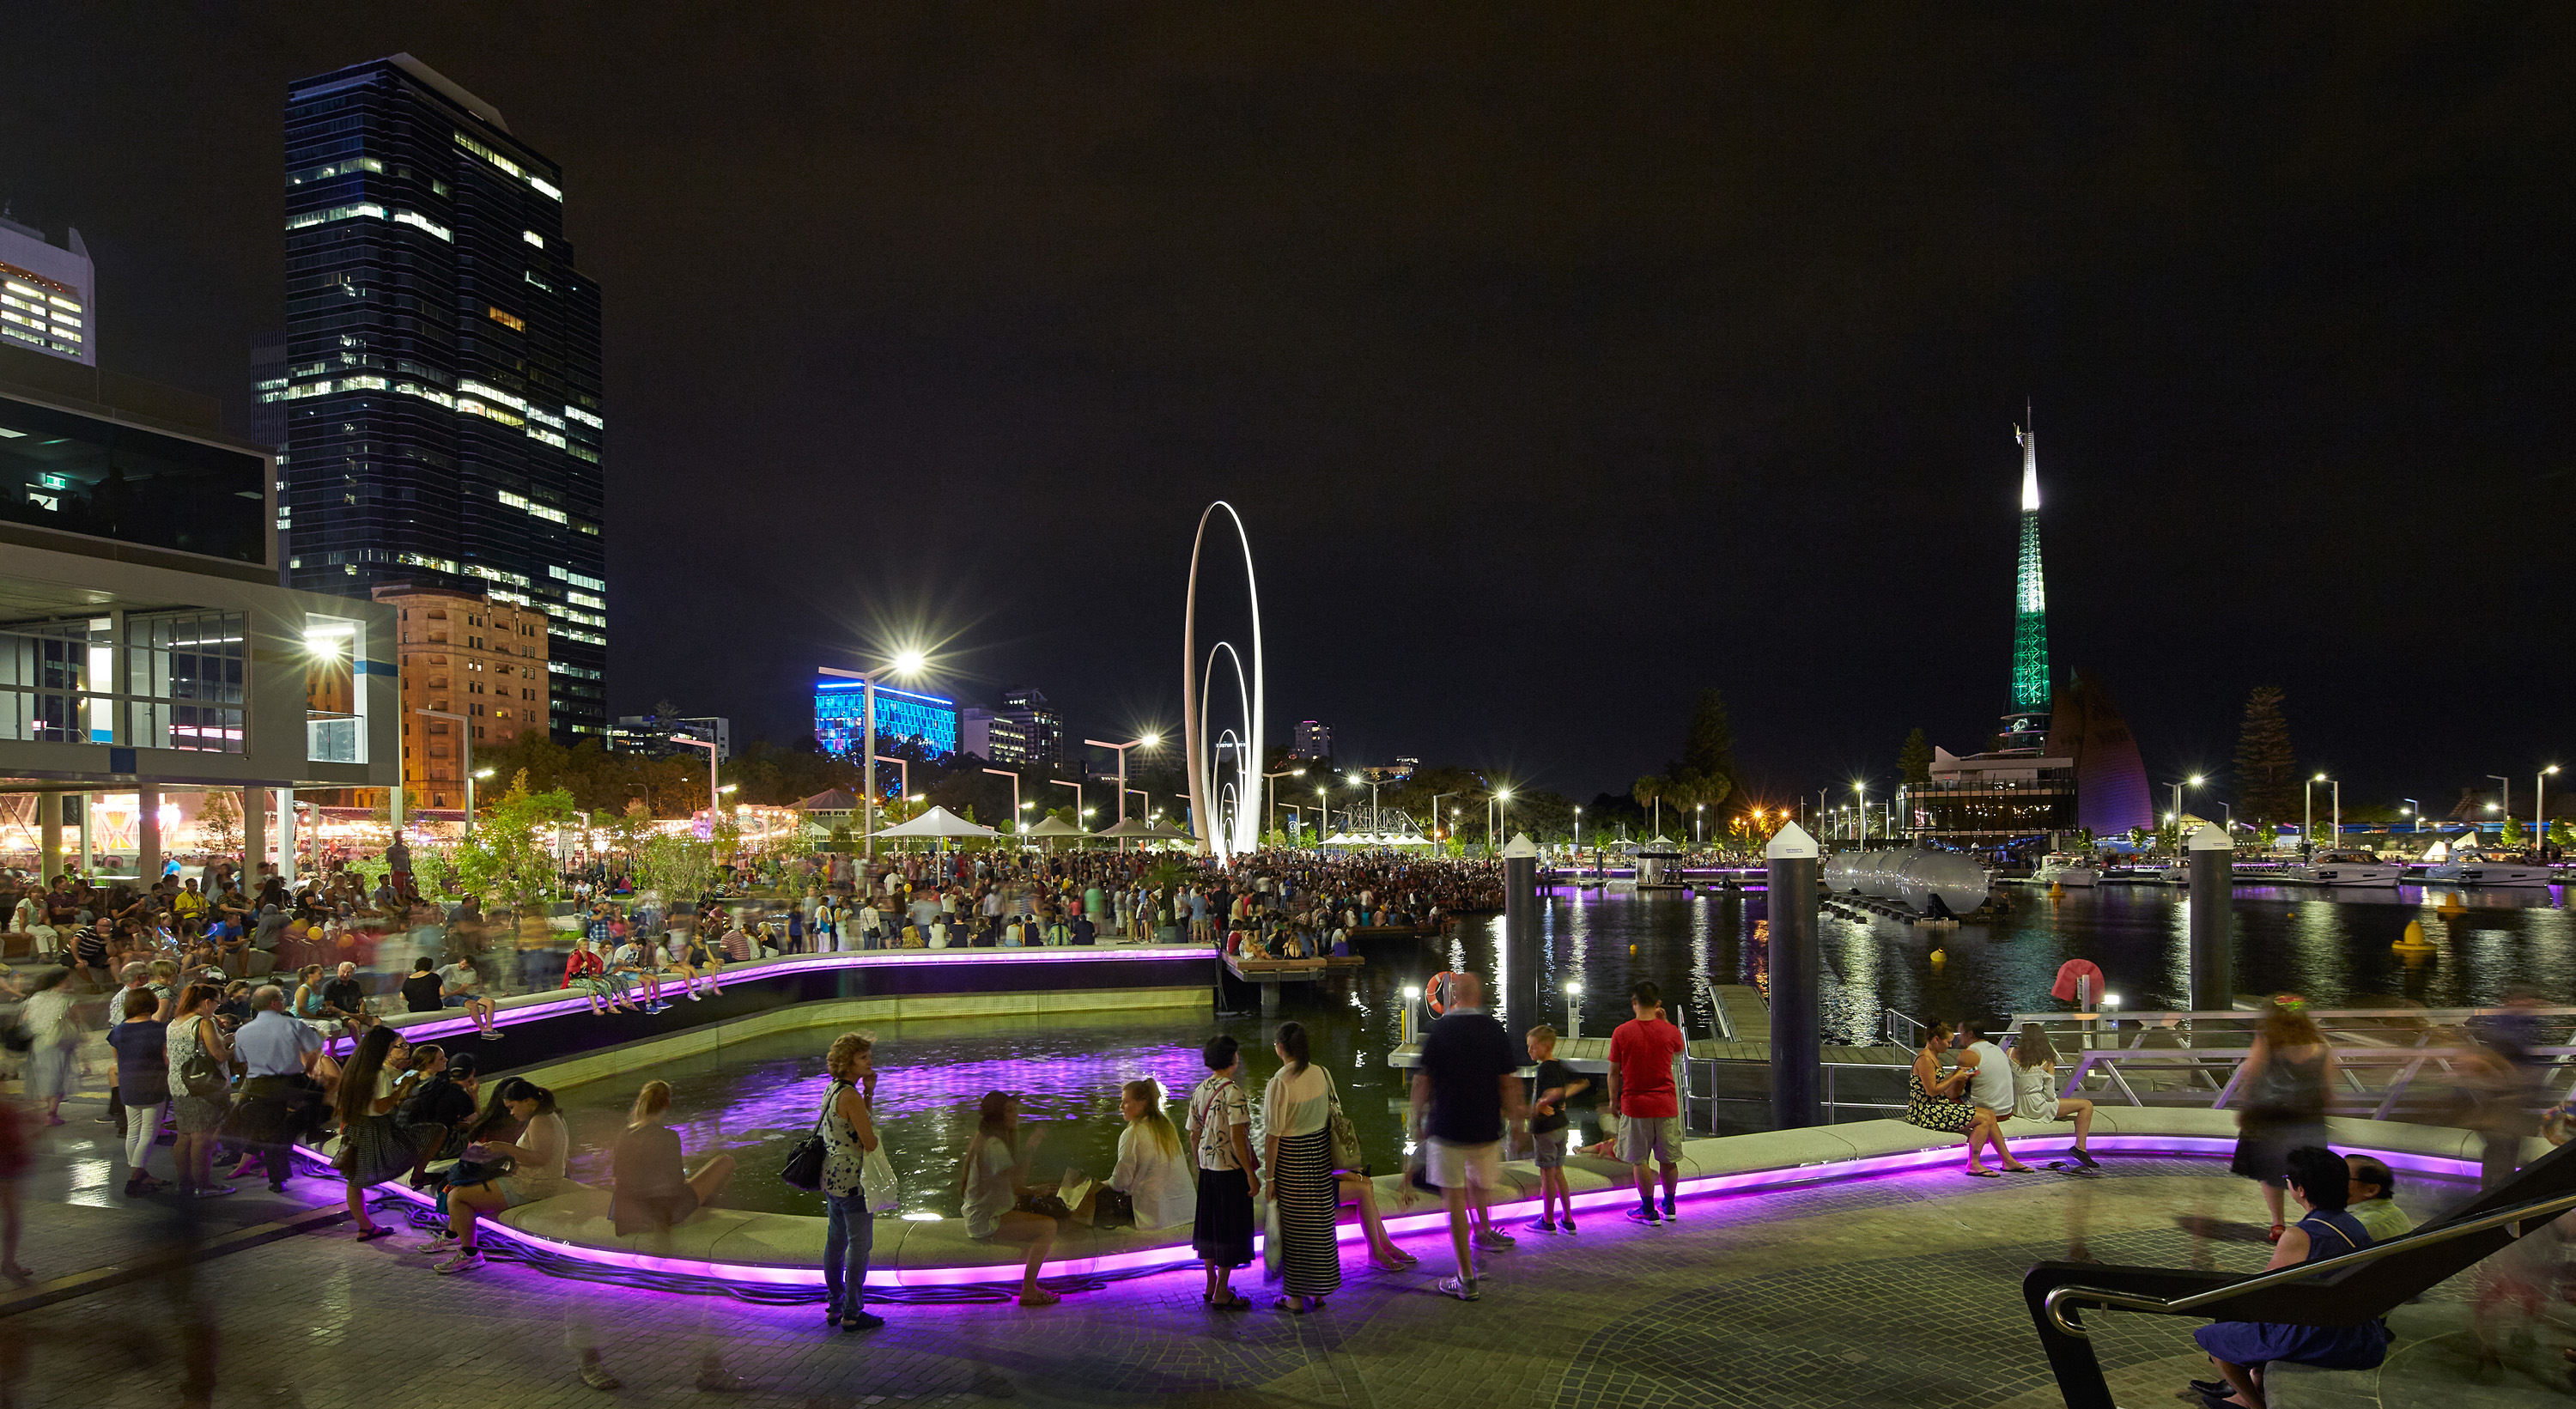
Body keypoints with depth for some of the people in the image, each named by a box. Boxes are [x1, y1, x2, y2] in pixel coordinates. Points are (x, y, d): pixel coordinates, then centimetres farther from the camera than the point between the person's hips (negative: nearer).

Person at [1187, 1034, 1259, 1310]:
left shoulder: (1199, 1091, 5)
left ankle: (1211, 1286, 26)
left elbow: (1194, 1136, 10)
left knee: (1210, 1224, 16)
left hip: (1207, 1169, 7)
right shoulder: (1232, 1092, -18)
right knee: (1231, 1229, 2)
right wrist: (1251, 1173, -16)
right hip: (1231, 1169, -7)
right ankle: (1221, 1294, 7)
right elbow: (1237, 1138, -22)